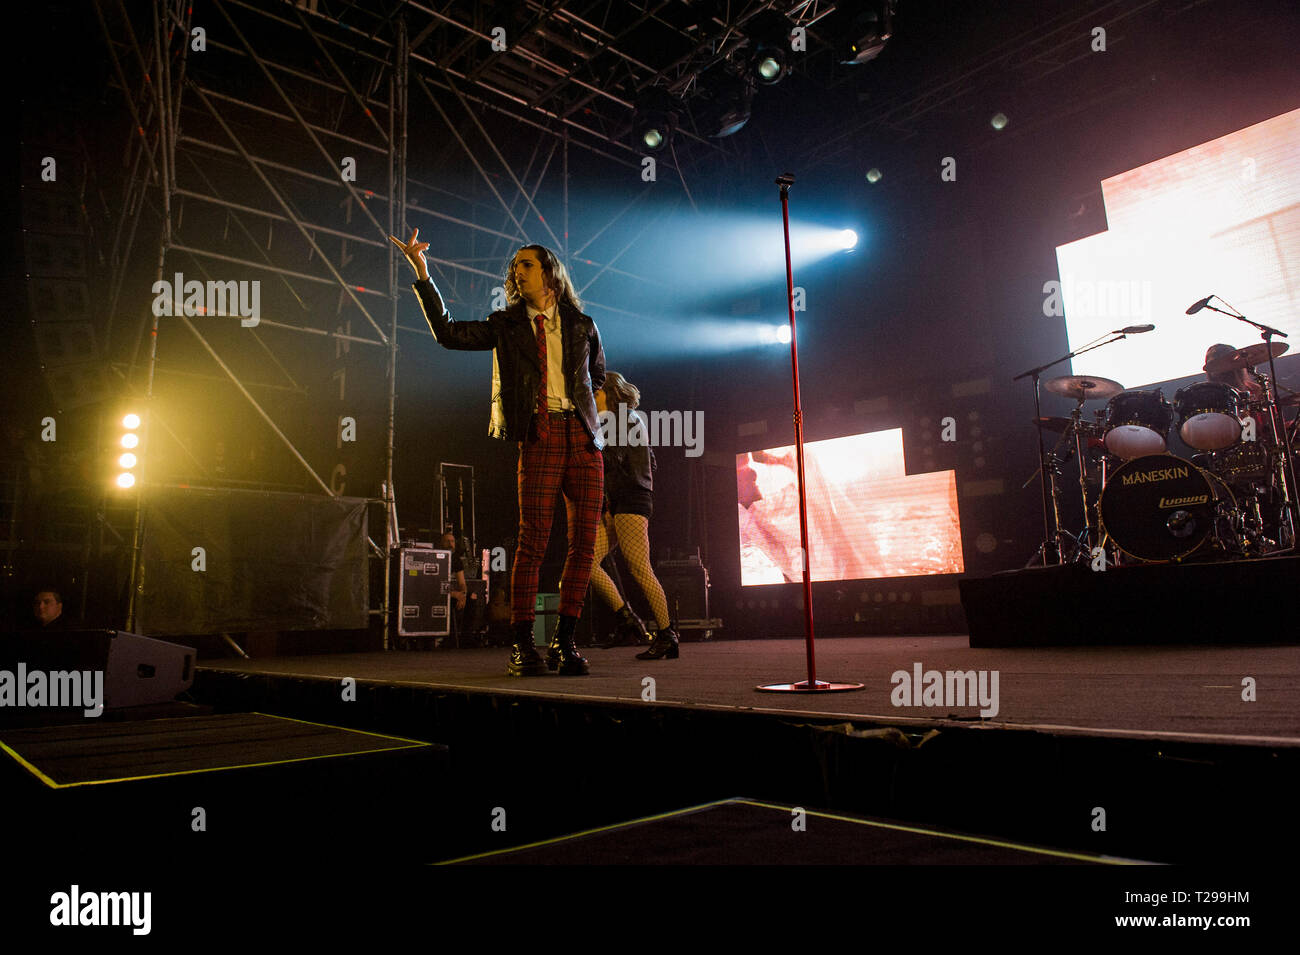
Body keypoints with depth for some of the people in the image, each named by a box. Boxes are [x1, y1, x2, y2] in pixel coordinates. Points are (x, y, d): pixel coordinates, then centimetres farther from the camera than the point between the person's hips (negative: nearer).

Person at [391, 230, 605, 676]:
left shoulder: (582, 325, 18)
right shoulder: (506, 325, 14)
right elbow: (448, 333, 4)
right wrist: (423, 274, 1)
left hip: (584, 438, 3)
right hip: (539, 438, -2)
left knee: (584, 542, -2)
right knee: (533, 539, -10)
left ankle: (565, 638, 9)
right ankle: (522, 644, -2)